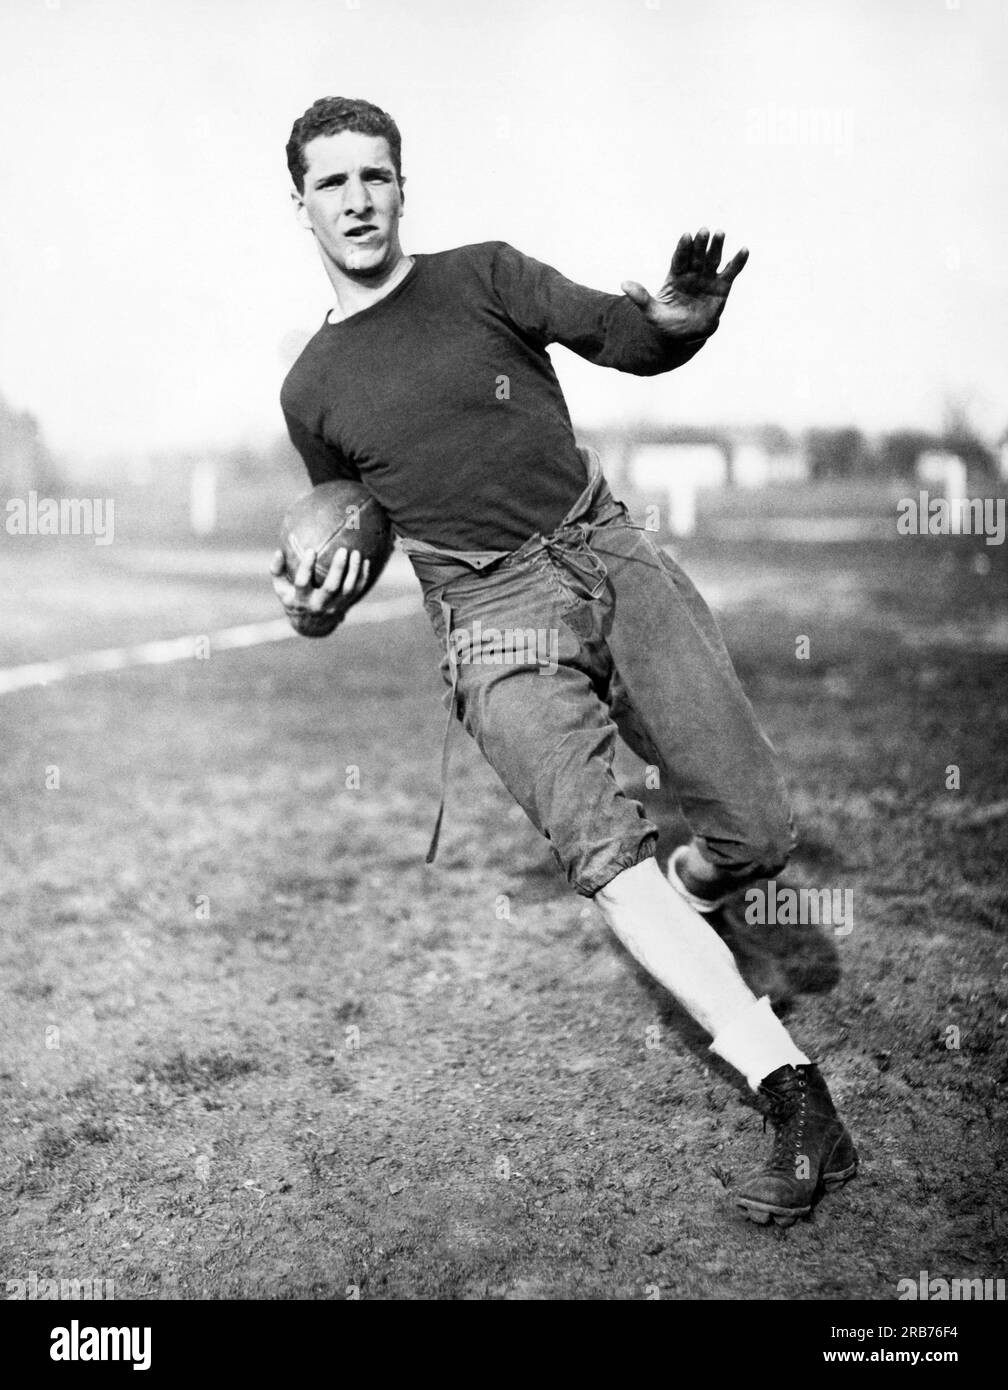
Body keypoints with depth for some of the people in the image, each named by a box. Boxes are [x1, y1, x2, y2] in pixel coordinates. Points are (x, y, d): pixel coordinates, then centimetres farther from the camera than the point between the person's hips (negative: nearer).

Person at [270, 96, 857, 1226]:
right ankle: (796, 1100, -26)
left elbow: (620, 340, -3)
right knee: (598, 846, -24)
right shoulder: (312, 389, 14)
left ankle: (681, 903, 29)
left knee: (757, 834, -8)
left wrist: (676, 319, -27)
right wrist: (316, 604, 5)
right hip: (492, 614, 0)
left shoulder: (484, 276, 10)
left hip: (611, 553, 1)